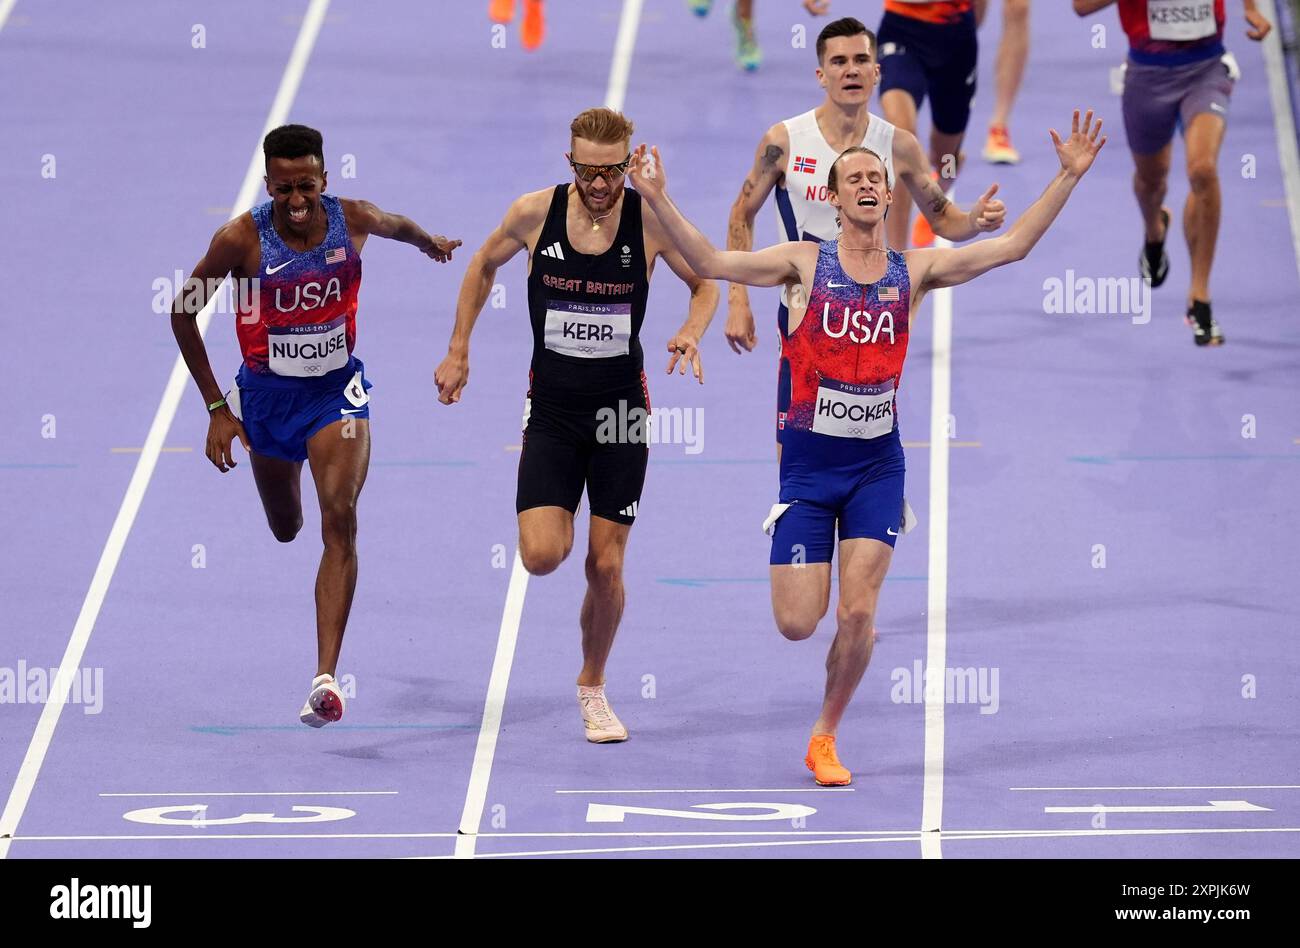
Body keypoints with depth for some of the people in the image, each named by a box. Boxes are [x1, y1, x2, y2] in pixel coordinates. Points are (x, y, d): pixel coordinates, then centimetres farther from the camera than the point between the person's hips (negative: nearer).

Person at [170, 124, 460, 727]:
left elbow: (396, 225, 12)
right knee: (285, 529, 18)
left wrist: (429, 243, 35)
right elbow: (183, 310, -8)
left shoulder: (352, 221, -14)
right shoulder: (241, 239, -20)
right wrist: (215, 406, -8)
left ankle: (326, 678, -27)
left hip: (337, 390, 0)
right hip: (266, 394, 0)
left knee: (340, 520, -20)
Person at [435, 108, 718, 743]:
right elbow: (484, 266, 10)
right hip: (551, 407, 0)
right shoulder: (535, 213, -10)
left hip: (621, 407, 0)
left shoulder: (651, 220, -11)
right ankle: (555, 519, 25)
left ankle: (593, 688, 24)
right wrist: (458, 351, 8)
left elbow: (706, 285, 4)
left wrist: (691, 332, -17)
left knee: (605, 565, 1)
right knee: (542, 557, -14)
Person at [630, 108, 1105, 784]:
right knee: (797, 624, -6)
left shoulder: (914, 270, 3)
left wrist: (1068, 176, -6)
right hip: (808, 461, -1)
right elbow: (709, 262, -6)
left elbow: (1012, 245, 0)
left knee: (858, 614, -8)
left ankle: (825, 738, 12)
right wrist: (658, 199, -17)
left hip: (877, 464, 1)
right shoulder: (806, 262, -1)